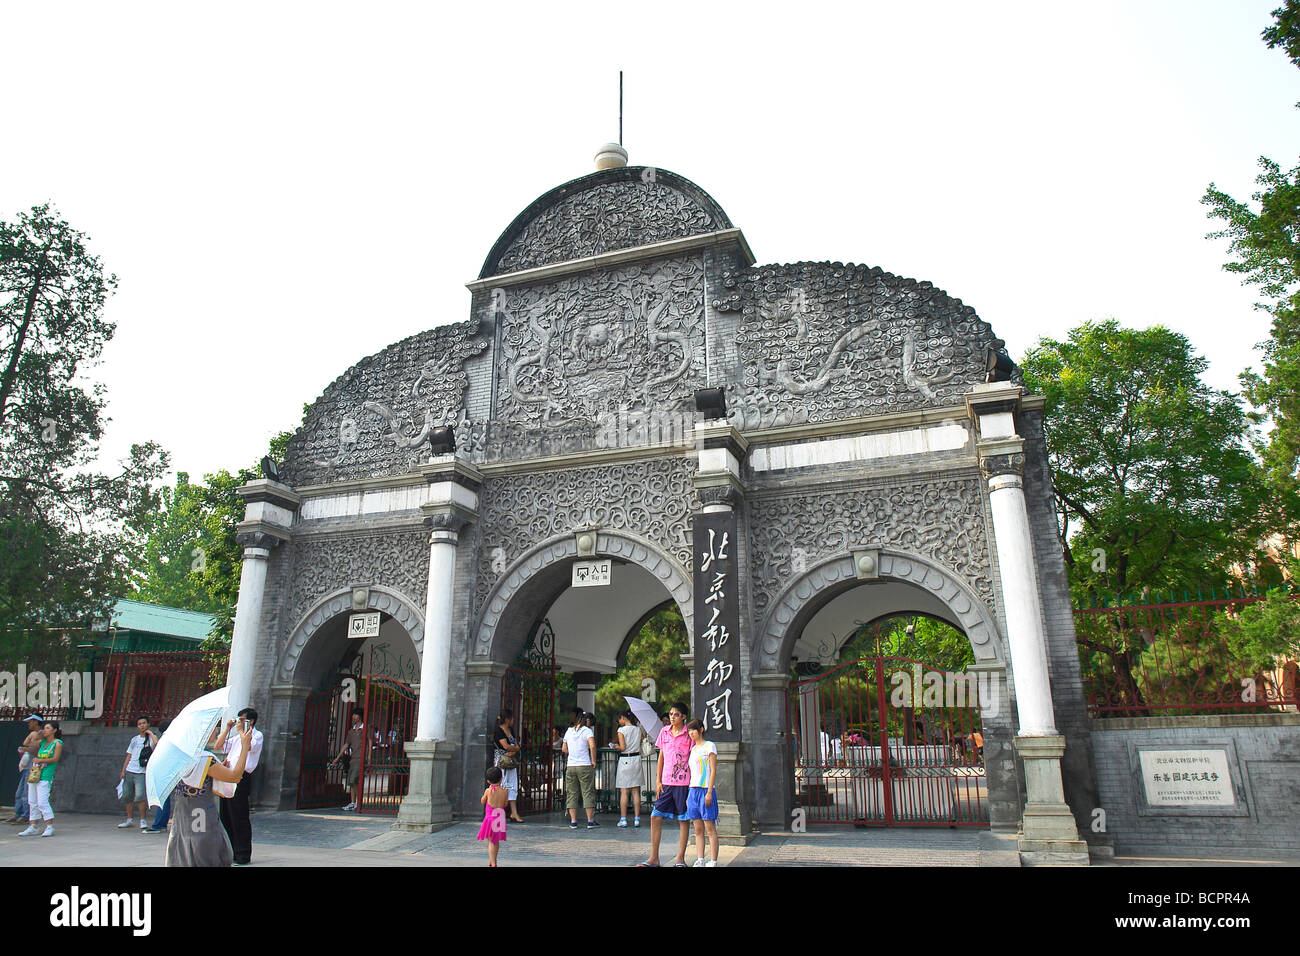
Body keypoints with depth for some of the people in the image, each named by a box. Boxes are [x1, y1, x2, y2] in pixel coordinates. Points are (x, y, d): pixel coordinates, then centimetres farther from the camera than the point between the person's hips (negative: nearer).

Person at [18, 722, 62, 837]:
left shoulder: (57, 743, -3)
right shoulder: (42, 742, 16)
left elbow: (55, 759, -11)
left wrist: (39, 760, -9)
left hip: (45, 776, -7)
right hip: (33, 775, 7)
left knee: (42, 802, -12)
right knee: (32, 802, 7)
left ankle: (50, 826, -7)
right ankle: (33, 827, 14)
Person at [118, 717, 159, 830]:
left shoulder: (150, 738, 1)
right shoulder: (134, 739, 16)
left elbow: (157, 744, -23)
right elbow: (129, 756, 18)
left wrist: (150, 733, -13)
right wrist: (123, 771, 12)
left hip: (141, 773, -5)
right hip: (129, 771, 6)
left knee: (139, 796, -14)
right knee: (127, 796, 7)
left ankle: (143, 820, -4)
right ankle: (129, 820, 20)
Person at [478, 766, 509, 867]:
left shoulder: (488, 791, -7)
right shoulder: (504, 791, -2)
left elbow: (482, 802, 11)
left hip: (490, 817, -3)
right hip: (500, 818, 3)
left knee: (490, 841, -1)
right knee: (496, 841, 19)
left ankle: (493, 863, -14)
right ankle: (492, 860, 36)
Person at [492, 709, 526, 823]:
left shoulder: (511, 730, 15)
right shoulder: (498, 730, -9)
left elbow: (516, 745, 11)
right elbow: (505, 746, -18)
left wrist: (512, 752, -10)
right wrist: (515, 748, -1)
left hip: (511, 761, 7)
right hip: (501, 761, -7)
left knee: (513, 787, 4)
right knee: (502, 786, -6)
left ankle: (514, 813, 5)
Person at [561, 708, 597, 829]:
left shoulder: (569, 731, 10)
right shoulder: (587, 731, -5)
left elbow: (564, 749, 15)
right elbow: (592, 746, -19)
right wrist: (593, 760, -8)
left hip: (570, 766, 4)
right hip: (585, 766, -4)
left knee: (571, 793, 9)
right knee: (588, 793, 3)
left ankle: (573, 821, 8)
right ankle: (590, 821, 4)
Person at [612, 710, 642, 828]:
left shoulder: (621, 730, -8)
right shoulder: (638, 728, 4)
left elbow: (623, 747, -12)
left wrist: (617, 747, 8)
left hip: (625, 760, -4)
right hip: (636, 758, 4)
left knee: (624, 792, 2)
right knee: (636, 791, 8)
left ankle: (623, 820, 4)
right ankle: (637, 819, 7)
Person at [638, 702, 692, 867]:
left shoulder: (688, 734, -4)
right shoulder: (664, 732, 9)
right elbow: (661, 757, 14)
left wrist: (694, 782, -7)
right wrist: (658, 781, 9)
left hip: (683, 782, -4)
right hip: (666, 782, 4)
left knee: (683, 819, 3)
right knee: (655, 817, 1)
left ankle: (680, 858, 13)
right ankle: (654, 858, 10)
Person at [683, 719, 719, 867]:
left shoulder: (709, 746, -3)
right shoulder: (693, 749, 17)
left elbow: (713, 771, -8)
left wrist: (709, 792, -15)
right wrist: (689, 795, 16)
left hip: (705, 790, -7)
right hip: (693, 790, 7)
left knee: (710, 828, -4)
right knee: (698, 830, 7)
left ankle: (713, 861, -1)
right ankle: (700, 860, 10)